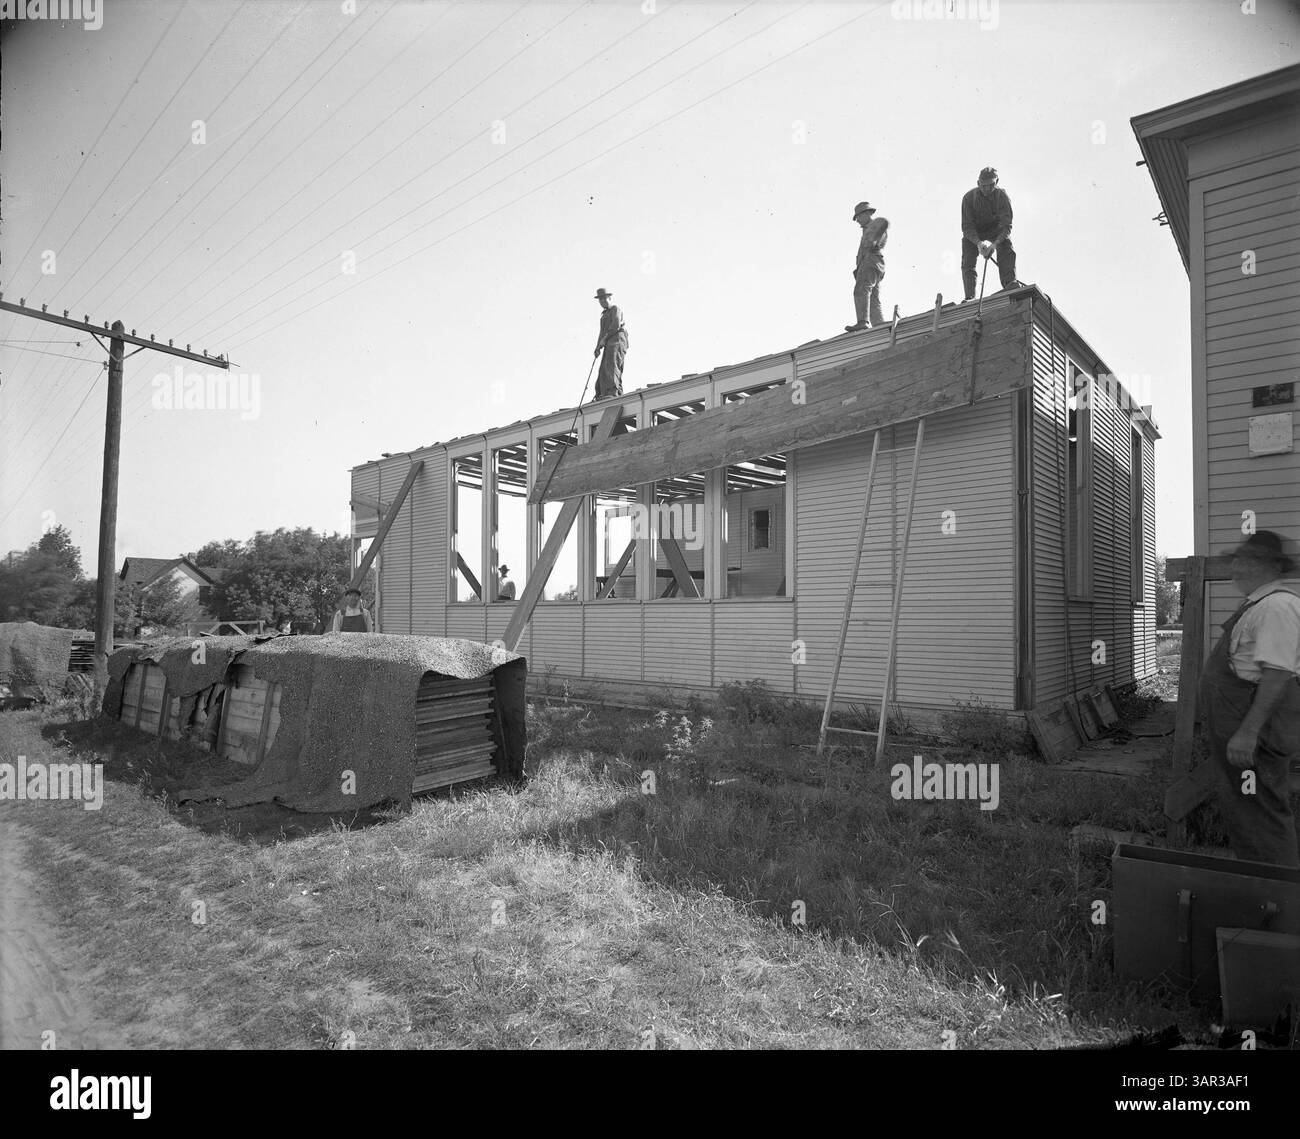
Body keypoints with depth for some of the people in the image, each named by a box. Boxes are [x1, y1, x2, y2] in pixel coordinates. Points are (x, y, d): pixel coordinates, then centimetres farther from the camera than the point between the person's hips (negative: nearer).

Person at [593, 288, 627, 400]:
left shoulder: (616, 309, 8)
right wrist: (598, 347, 14)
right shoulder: (604, 315, 33)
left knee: (611, 364, -28)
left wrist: (605, 338, -10)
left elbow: (616, 325, -9)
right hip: (609, 344, 9)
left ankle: (613, 392, -46)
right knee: (604, 371, -4)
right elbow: (602, 333, 29)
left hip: (617, 338, -9)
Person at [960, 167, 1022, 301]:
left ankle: (1010, 283, -37)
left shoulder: (1002, 196, -22)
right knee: (968, 261, -18)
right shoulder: (969, 198, -21)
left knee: (1007, 249, -27)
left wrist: (995, 244, -46)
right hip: (973, 233, 0)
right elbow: (967, 226, -24)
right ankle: (970, 297, -23)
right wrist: (978, 243, -42)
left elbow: (1006, 225, -27)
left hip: (996, 230, 0)